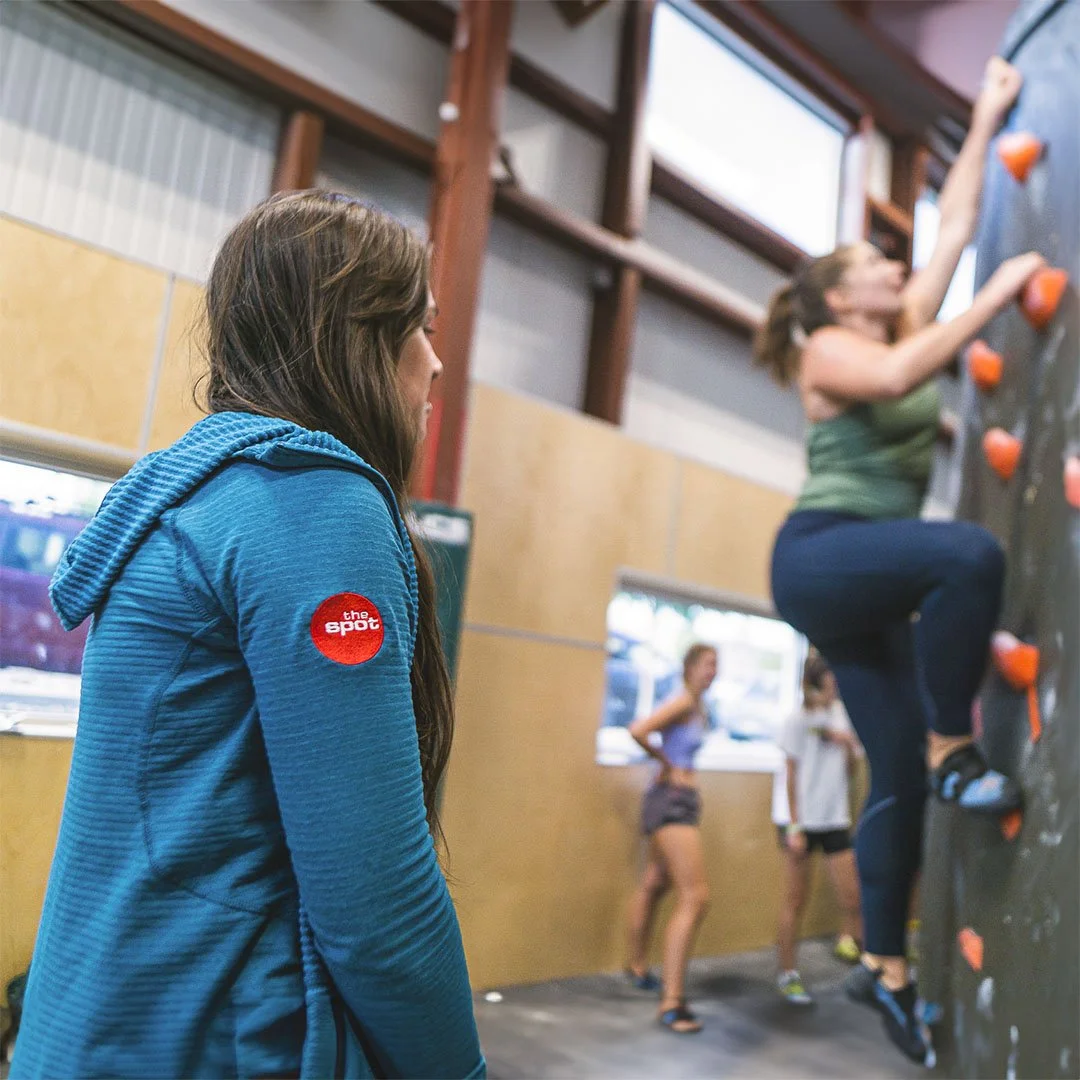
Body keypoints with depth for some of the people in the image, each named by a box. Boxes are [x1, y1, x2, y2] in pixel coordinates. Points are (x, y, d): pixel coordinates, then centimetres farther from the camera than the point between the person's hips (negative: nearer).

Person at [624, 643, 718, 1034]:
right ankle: (672, 1002, -15)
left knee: (654, 885, 21)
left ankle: (637, 968, 38)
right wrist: (667, 765, -13)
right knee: (695, 897, -15)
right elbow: (638, 730, -27)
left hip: (680, 802, 10)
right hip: (671, 801, -10)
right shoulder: (683, 701, -14)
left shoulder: (699, 708, 13)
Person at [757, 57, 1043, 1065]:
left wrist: (986, 118, 23)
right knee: (970, 553, -35)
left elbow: (955, 222, 20)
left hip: (867, 585, 8)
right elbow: (896, 377, -25)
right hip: (819, 558, -8)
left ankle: (882, 963, 14)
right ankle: (955, 752, -20)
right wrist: (999, 295, -19)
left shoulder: (905, 327, 17)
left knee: (897, 773, 5)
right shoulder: (828, 351, -3)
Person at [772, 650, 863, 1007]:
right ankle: (787, 974, 13)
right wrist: (794, 827, -11)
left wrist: (849, 746, -8)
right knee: (795, 900, 3)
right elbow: (791, 775, -8)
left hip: (835, 819, 5)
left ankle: (849, 944, 23)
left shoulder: (843, 716, 8)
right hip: (801, 819, -5)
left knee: (852, 897, -1)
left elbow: (850, 770, 13)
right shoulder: (799, 720, -7)